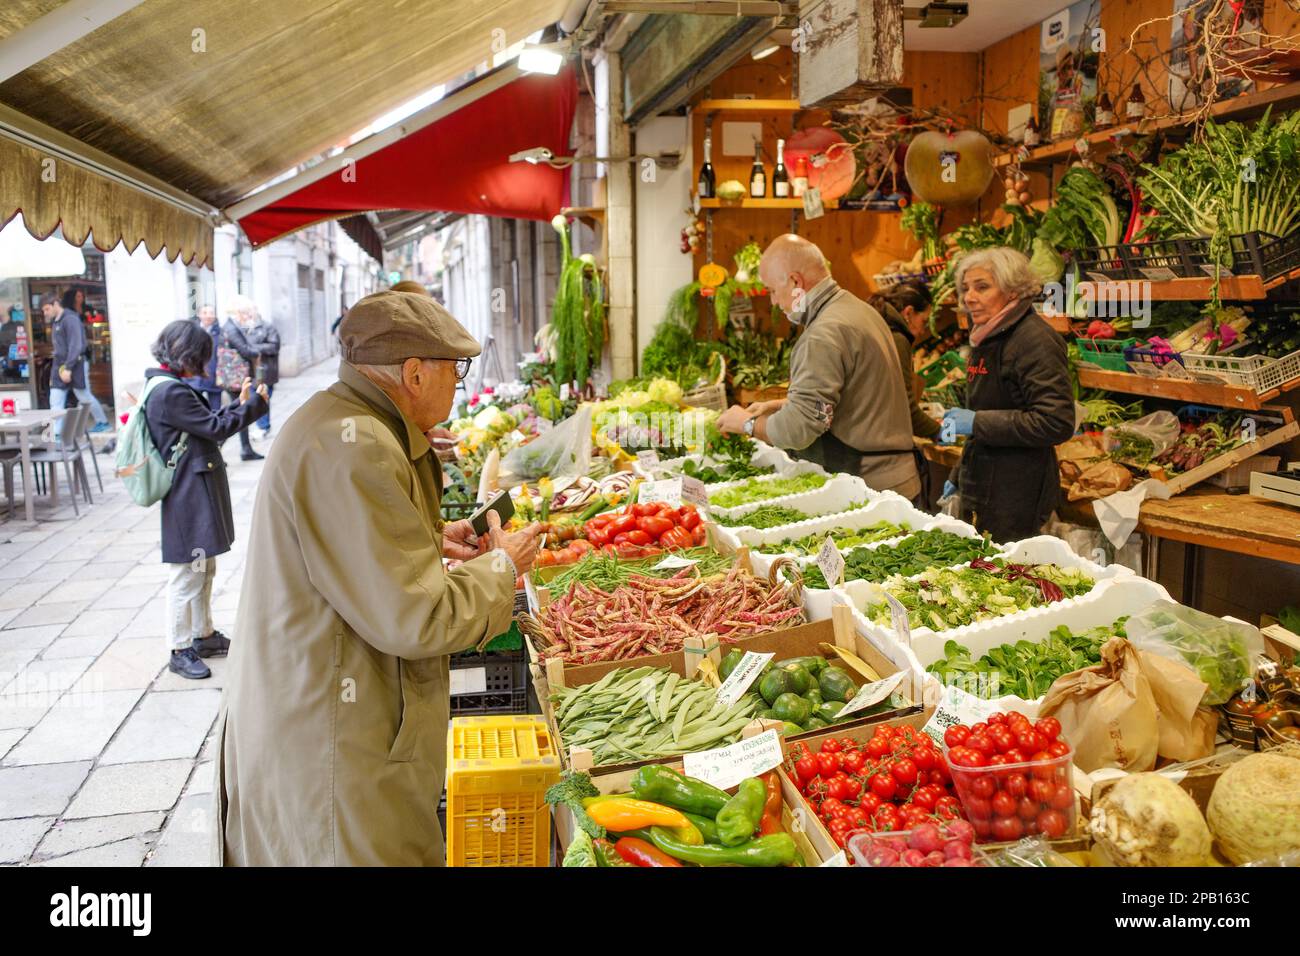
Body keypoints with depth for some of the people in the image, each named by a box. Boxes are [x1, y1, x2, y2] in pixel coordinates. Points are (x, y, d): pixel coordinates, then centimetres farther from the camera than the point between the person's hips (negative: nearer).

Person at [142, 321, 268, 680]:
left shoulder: (171, 387, 12)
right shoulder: (170, 392, -20)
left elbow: (207, 422, 16)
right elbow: (215, 428, -19)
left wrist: (240, 404, 12)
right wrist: (254, 404, -8)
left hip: (198, 495, 11)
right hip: (189, 499, -11)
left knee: (204, 570, 20)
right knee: (187, 575, -1)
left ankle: (203, 635, 33)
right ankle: (180, 650, 9)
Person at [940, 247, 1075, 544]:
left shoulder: (1036, 341, -15)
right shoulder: (987, 339, 13)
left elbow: (1057, 423, -23)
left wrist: (977, 422, -22)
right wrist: (958, 476, 25)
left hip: (1015, 496, -9)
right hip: (980, 489, 9)